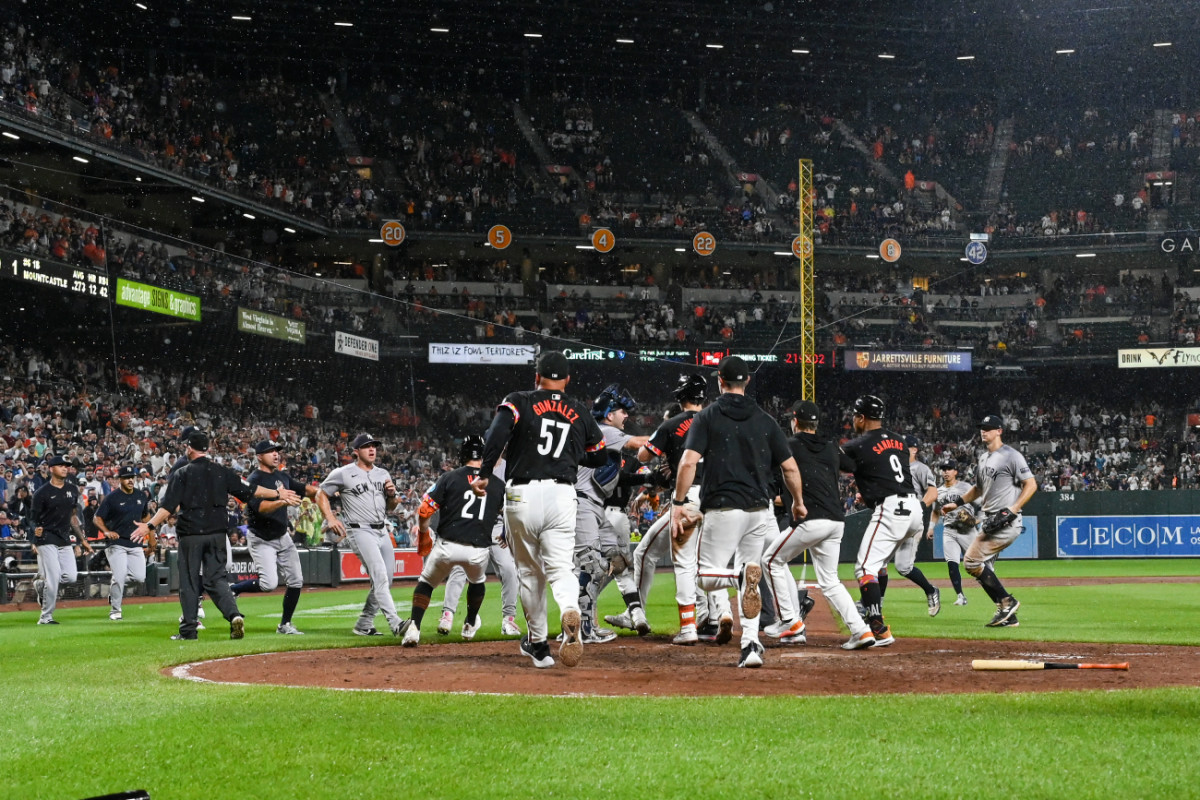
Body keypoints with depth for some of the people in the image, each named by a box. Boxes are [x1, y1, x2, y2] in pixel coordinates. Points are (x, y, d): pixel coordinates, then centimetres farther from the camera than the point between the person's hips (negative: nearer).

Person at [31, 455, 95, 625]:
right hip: (47, 540, -6)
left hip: (65, 540, 6)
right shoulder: (42, 492, -7)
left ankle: (41, 583, 23)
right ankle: (46, 617, 1)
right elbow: (34, 518, -4)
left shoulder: (72, 489, 11)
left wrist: (82, 540, 17)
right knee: (53, 578, -11)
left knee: (71, 577, -4)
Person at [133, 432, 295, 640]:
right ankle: (234, 615, -15)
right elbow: (249, 490, 10)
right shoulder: (222, 472, 6)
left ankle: (188, 630, 8)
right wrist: (277, 494, 21)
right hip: (217, 535, 3)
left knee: (189, 581, 6)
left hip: (190, 535, -3)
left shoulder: (182, 474, -4)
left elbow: (168, 506, -13)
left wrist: (150, 526, -14)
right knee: (217, 579, 7)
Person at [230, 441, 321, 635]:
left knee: (296, 581, 3)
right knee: (269, 583, -19)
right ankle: (234, 589, 6)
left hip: (283, 537, 8)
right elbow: (260, 507, -31)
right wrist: (283, 501, -46)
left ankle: (285, 624, 15)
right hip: (261, 540, -8)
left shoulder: (282, 476, 8)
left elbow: (303, 489, 17)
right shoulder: (254, 480, -17)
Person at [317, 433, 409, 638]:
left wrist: (392, 495, 0)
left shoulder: (383, 474, 15)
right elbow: (321, 495, 4)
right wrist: (330, 518, -10)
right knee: (380, 576, -20)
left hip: (383, 532, 7)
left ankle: (364, 625, 19)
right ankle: (395, 623, -28)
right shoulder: (343, 474, -2)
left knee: (384, 582, 7)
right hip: (361, 532, -7)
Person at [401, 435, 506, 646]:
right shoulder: (498, 484, 6)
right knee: (477, 582, 34)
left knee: (426, 583, 20)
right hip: (478, 551, 2)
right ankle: (470, 625, 47)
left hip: (447, 547, -1)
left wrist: (423, 532, 16)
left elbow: (425, 511, -3)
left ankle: (414, 628, 2)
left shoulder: (449, 478, 0)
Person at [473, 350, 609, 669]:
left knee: (529, 571, 13)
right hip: (562, 496, 1)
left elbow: (496, 434, -13)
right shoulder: (581, 414, 14)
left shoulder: (518, 402, 5)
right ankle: (570, 612, -36)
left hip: (522, 496, -1)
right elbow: (601, 456, 23)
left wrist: (484, 474, -11)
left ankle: (537, 643, 20)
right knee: (561, 567, -2)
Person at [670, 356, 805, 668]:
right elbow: (790, 467, 9)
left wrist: (678, 504, -7)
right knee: (749, 577, 11)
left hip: (724, 508, -4)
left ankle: (744, 574, -24)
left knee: (706, 576, 5)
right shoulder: (765, 420, 9)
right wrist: (798, 502, 24)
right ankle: (751, 645, 1)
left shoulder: (707, 417, 1)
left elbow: (688, 462, -11)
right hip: (760, 510, 4)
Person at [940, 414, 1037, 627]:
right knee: (982, 566, 7)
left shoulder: (1011, 456, -9)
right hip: (991, 522, 10)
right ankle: (1008, 616, 10)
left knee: (972, 560, -15)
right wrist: (957, 502, 21)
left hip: (1006, 522, -10)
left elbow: (1031, 484, -13)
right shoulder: (984, 458, 17)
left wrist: (1011, 510, -20)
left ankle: (1006, 601, -7)